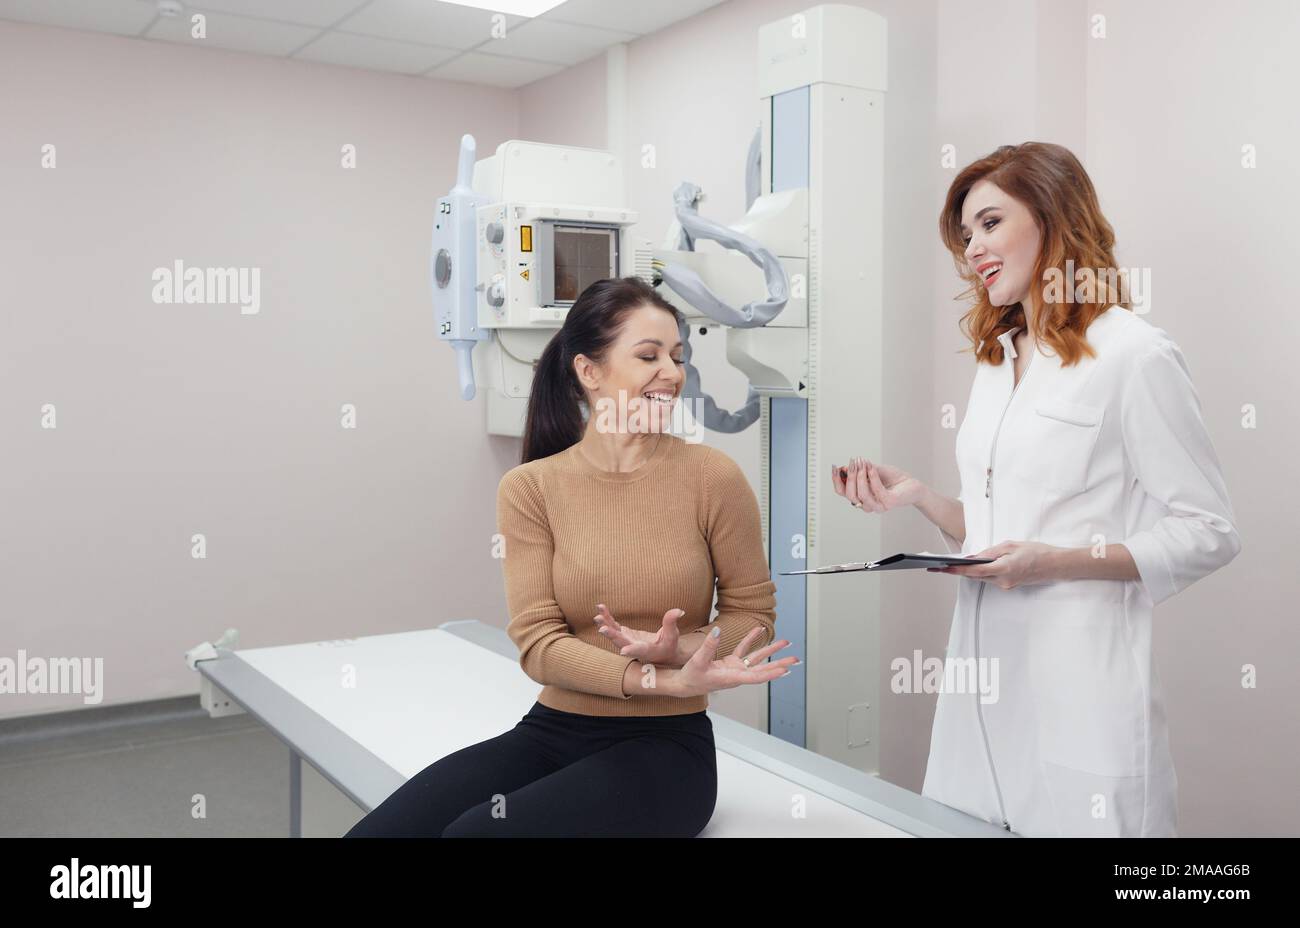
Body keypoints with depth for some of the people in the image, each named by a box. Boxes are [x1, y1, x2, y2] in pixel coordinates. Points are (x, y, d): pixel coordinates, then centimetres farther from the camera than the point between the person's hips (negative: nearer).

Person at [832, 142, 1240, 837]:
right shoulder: (995, 361, 16)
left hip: (1078, 682, -7)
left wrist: (1059, 563, -19)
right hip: (983, 672, 7)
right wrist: (917, 497, 2)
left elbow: (1208, 532, -8)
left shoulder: (1134, 355, -8)